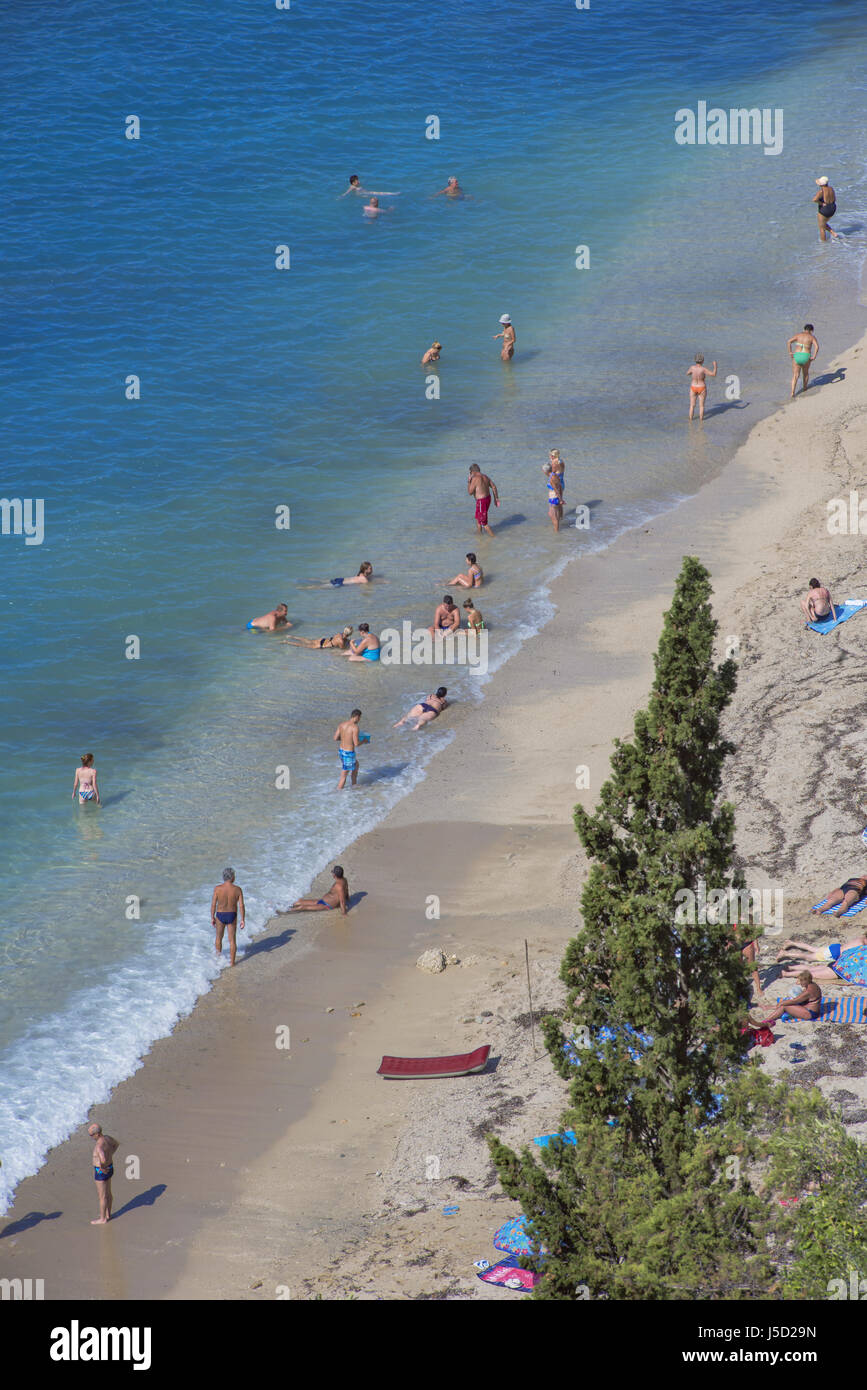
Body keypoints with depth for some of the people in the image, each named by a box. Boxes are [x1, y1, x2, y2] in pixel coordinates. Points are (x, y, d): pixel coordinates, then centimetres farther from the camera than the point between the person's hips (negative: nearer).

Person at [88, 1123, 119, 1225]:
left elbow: (103, 1159, -49)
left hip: (101, 1173, -9)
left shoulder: (99, 1145, -34)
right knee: (108, 1193, 24)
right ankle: (108, 1214, 40)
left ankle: (102, 1219, 23)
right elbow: (115, 1143, 17)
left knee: (102, 1196, 9)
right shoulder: (107, 1137, -5)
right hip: (109, 1169, 9)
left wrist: (102, 1168, -28)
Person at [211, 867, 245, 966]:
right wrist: (242, 920, -3)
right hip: (232, 916, 0)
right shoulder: (237, 889, -14)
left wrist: (212, 918, 1)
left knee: (219, 937, 23)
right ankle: (232, 962, 17)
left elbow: (213, 905, -12)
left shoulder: (217, 888, -16)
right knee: (232, 940, 13)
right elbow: (241, 906, -13)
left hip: (220, 916, 0)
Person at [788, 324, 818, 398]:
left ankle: (792, 393, -14)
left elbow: (789, 341, -1)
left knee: (795, 376, 2)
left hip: (797, 356, 1)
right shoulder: (812, 337, 5)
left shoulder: (798, 335, 11)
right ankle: (804, 388, 44)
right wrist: (814, 357, -9)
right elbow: (817, 346, -13)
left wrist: (790, 352, 2)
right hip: (806, 357, -1)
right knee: (805, 373, 27)